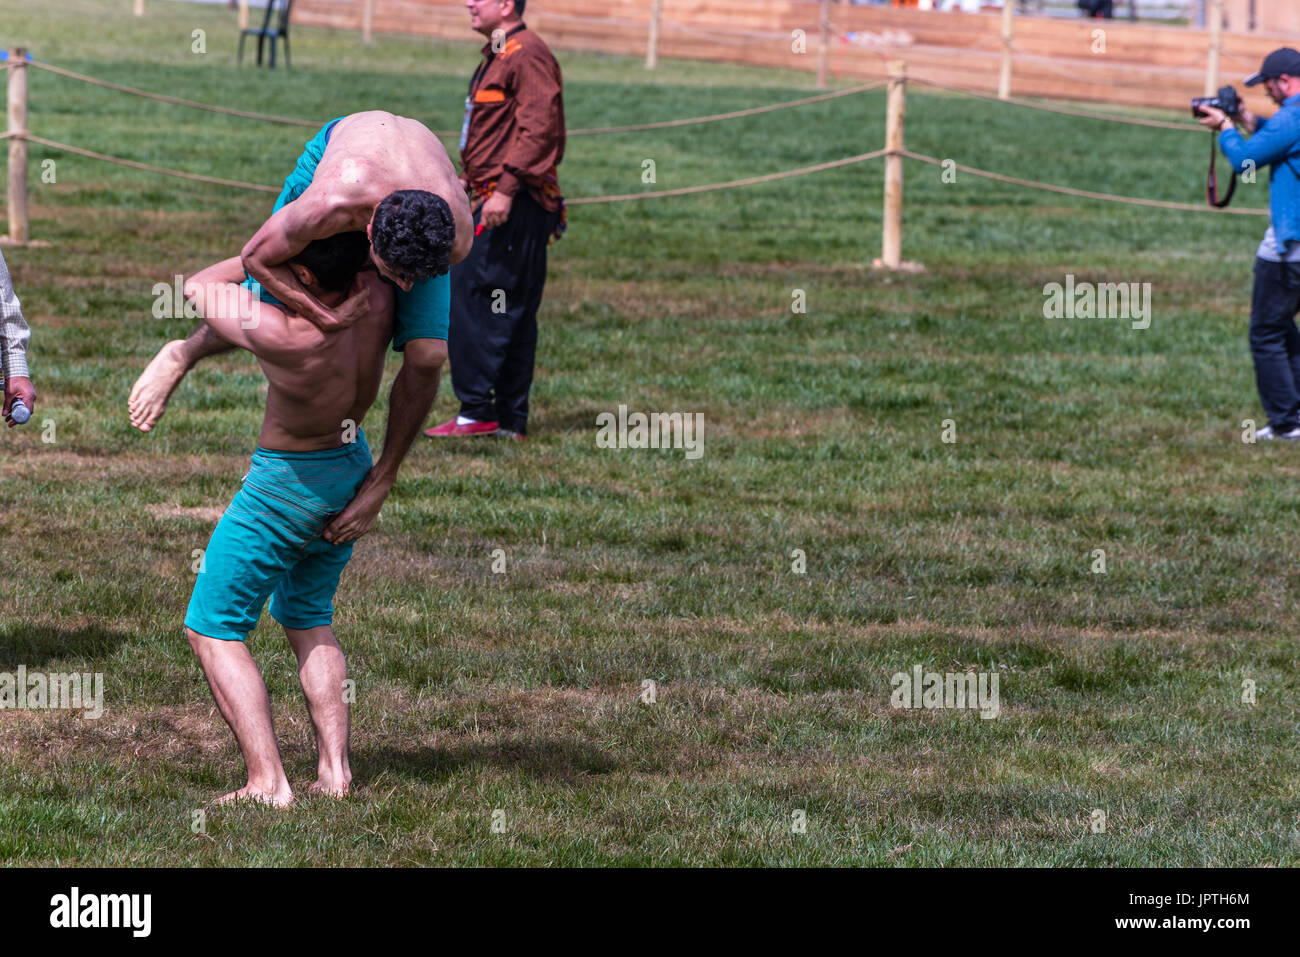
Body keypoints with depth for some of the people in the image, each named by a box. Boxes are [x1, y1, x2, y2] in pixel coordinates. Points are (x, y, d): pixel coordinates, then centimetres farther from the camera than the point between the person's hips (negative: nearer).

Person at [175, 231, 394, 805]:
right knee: (308, 619, 25)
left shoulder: (288, 335, -34)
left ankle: (267, 781, -8)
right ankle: (334, 769, 14)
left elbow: (199, 289, -16)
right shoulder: (377, 300, -17)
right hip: (352, 470, 7)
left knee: (212, 630, 4)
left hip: (286, 486, -7)